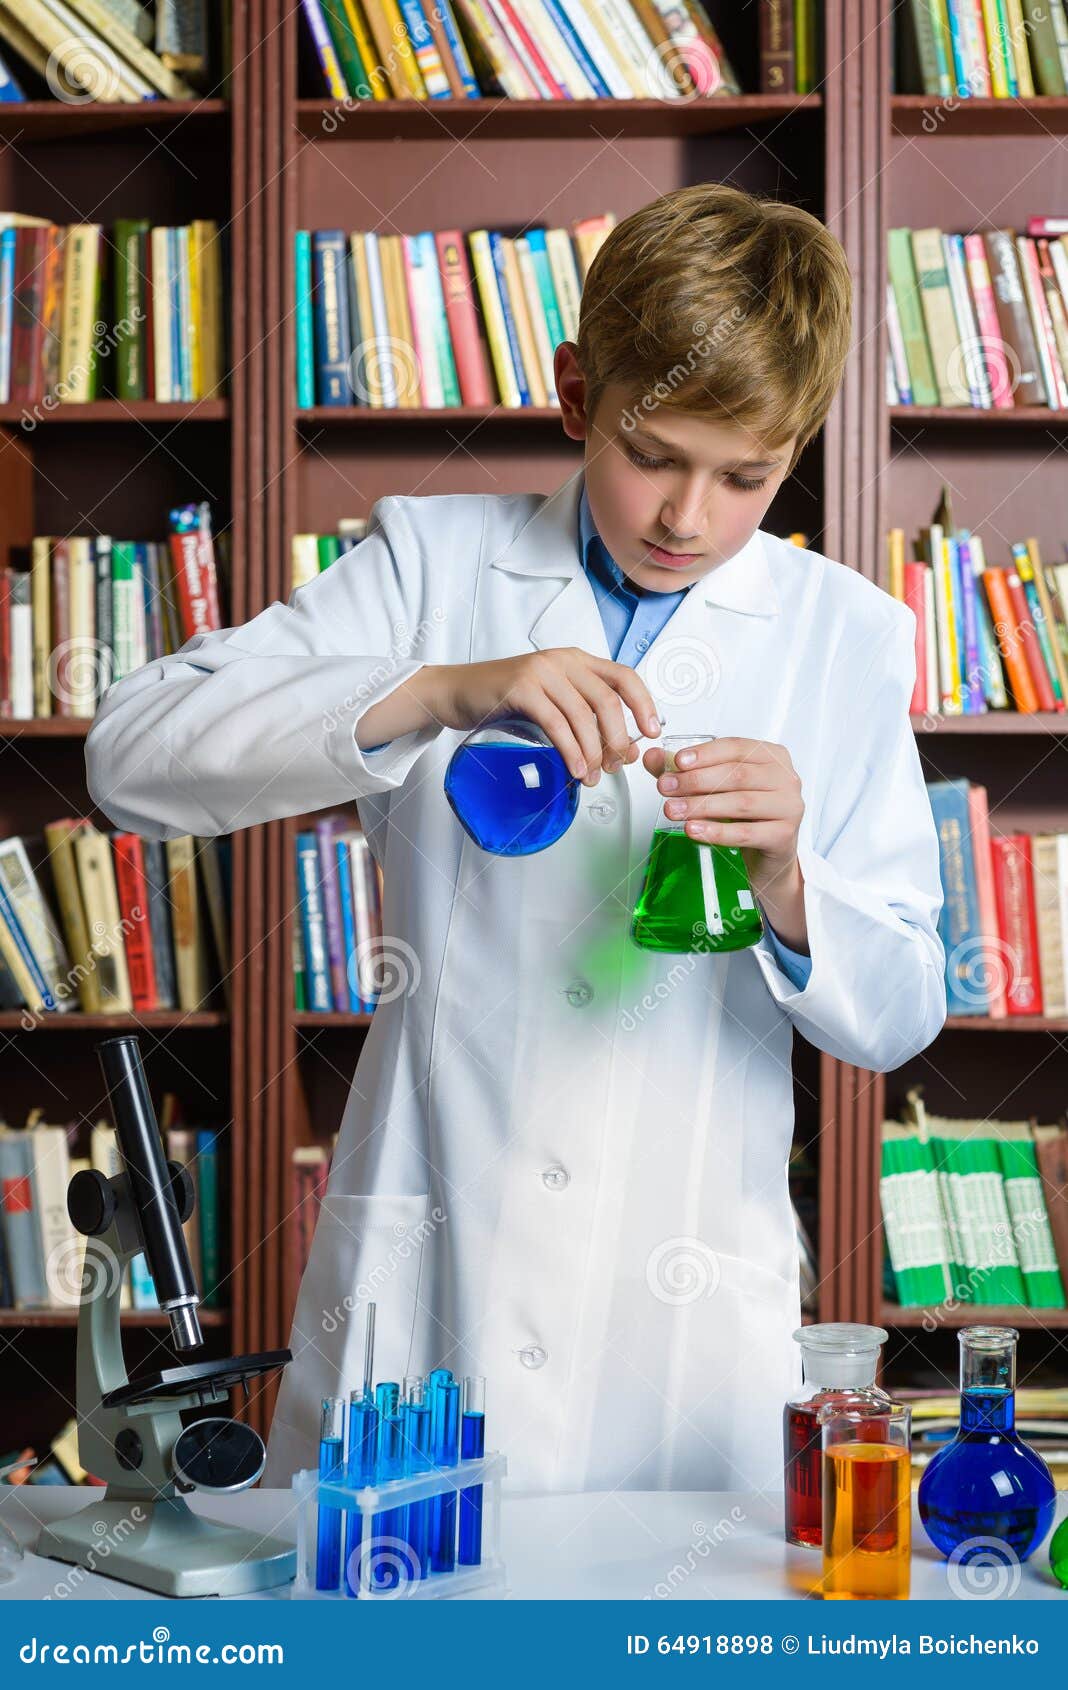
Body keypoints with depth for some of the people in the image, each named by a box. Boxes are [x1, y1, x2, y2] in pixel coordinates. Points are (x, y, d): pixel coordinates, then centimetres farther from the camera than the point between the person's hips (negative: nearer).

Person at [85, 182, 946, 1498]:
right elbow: (135, 754, -9)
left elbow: (898, 1015, 5)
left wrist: (782, 883, -17)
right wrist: (442, 690, -21)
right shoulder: (434, 560, 4)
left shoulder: (846, 637, 7)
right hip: (413, 1293, 0)